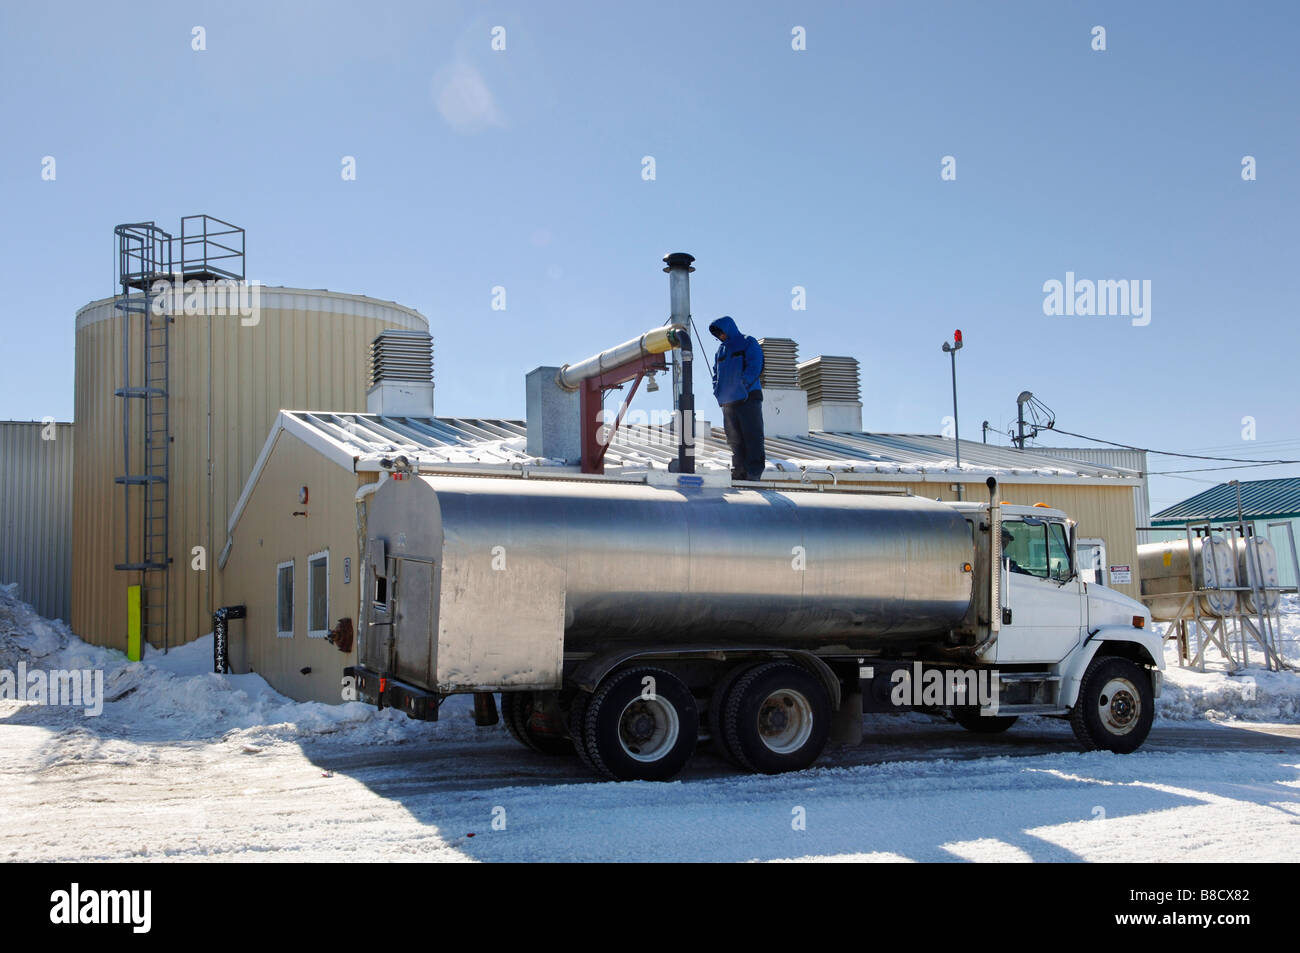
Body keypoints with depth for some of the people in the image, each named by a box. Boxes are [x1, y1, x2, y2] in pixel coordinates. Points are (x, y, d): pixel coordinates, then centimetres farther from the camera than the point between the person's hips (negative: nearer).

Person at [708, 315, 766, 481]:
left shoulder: (748, 343, 3)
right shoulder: (721, 350, 22)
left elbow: (755, 367, -9)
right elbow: (716, 373, 27)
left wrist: (743, 385, -18)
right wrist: (718, 391, 9)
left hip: (748, 398, -7)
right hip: (728, 402, 7)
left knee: (752, 436, -8)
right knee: (735, 439, 6)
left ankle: (754, 471, -10)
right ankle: (739, 471, 10)